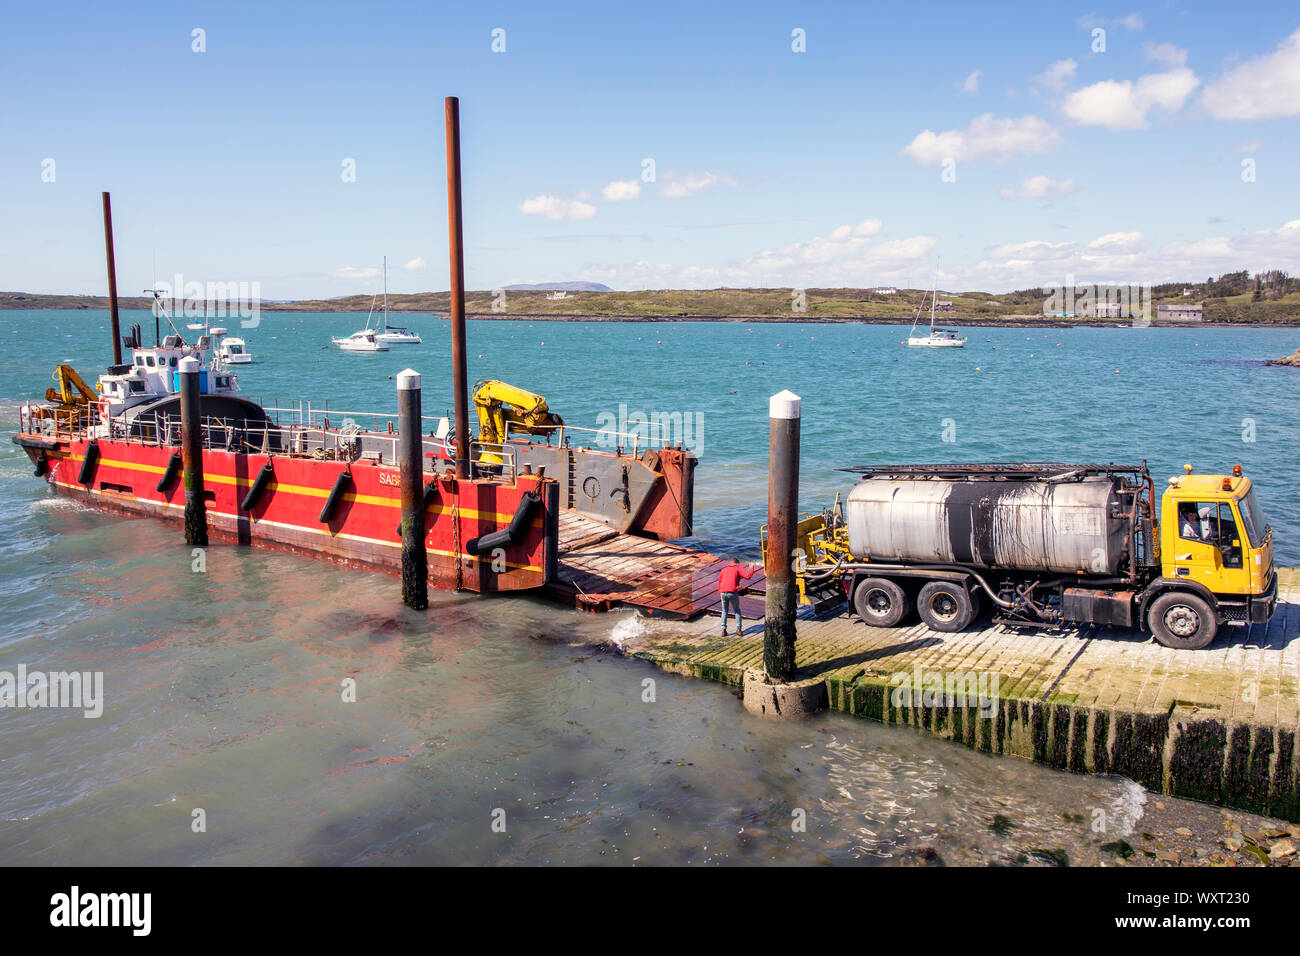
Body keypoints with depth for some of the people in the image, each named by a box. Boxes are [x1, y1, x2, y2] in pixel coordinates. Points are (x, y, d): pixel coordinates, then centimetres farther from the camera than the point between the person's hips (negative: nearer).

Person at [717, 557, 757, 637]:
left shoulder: (723, 570, 21)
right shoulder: (738, 569, 9)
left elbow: (719, 582, 19)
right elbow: (747, 576, -4)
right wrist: (751, 569, 13)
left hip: (723, 593, 3)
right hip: (733, 593, -3)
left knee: (724, 611, 18)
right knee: (737, 610, 17)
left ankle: (723, 630, 9)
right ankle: (738, 629, 7)